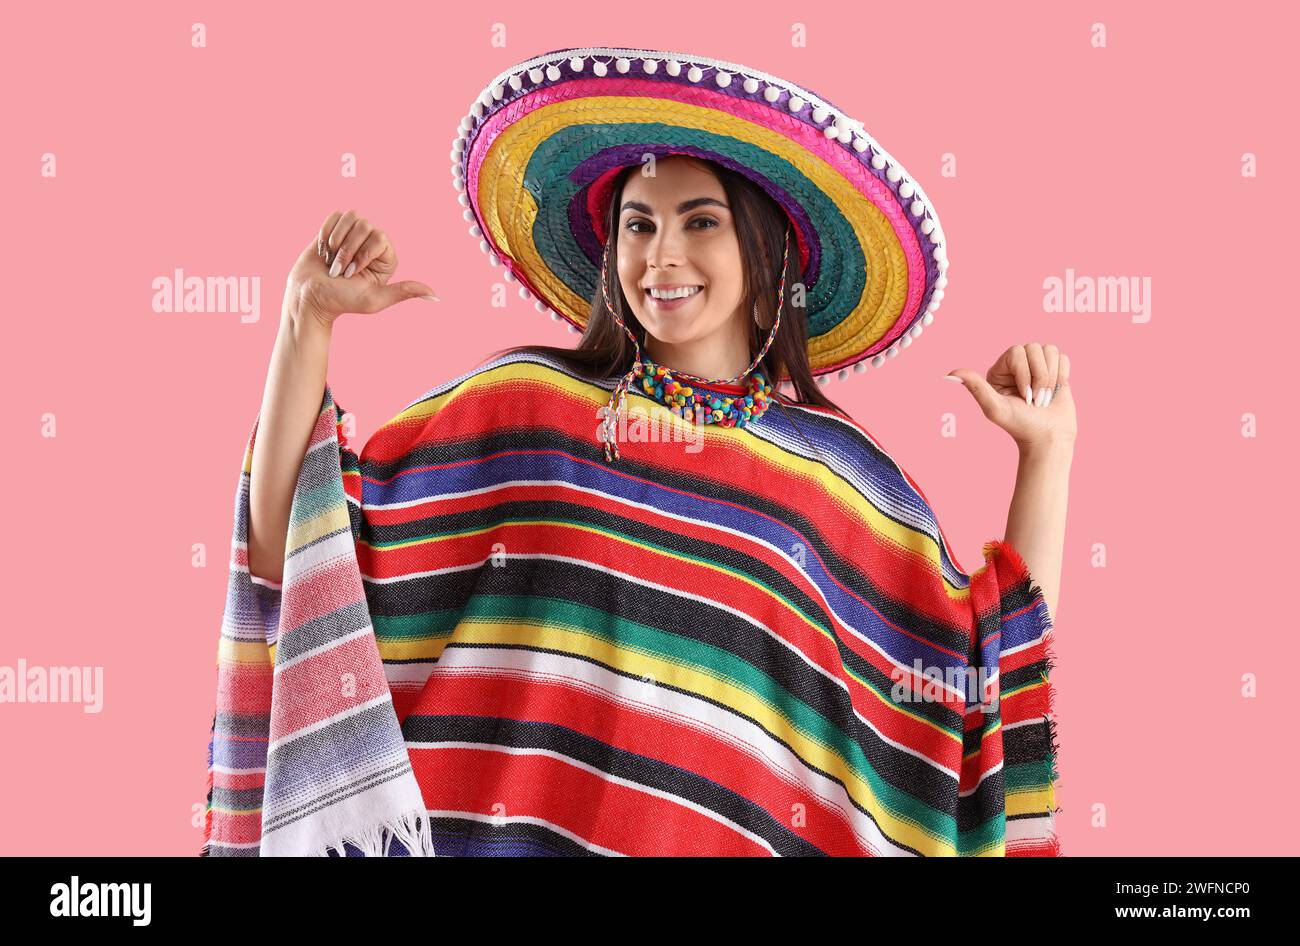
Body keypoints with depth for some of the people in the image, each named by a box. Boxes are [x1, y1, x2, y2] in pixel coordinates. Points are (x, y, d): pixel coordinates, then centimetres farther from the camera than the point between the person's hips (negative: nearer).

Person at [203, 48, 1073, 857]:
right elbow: (293, 542, 2)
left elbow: (989, 680, 4)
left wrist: (1048, 456, 1)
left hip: (722, 832, 1)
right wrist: (308, 323, -5)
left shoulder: (841, 472, 3)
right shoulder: (518, 401, 2)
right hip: (483, 825, 0)